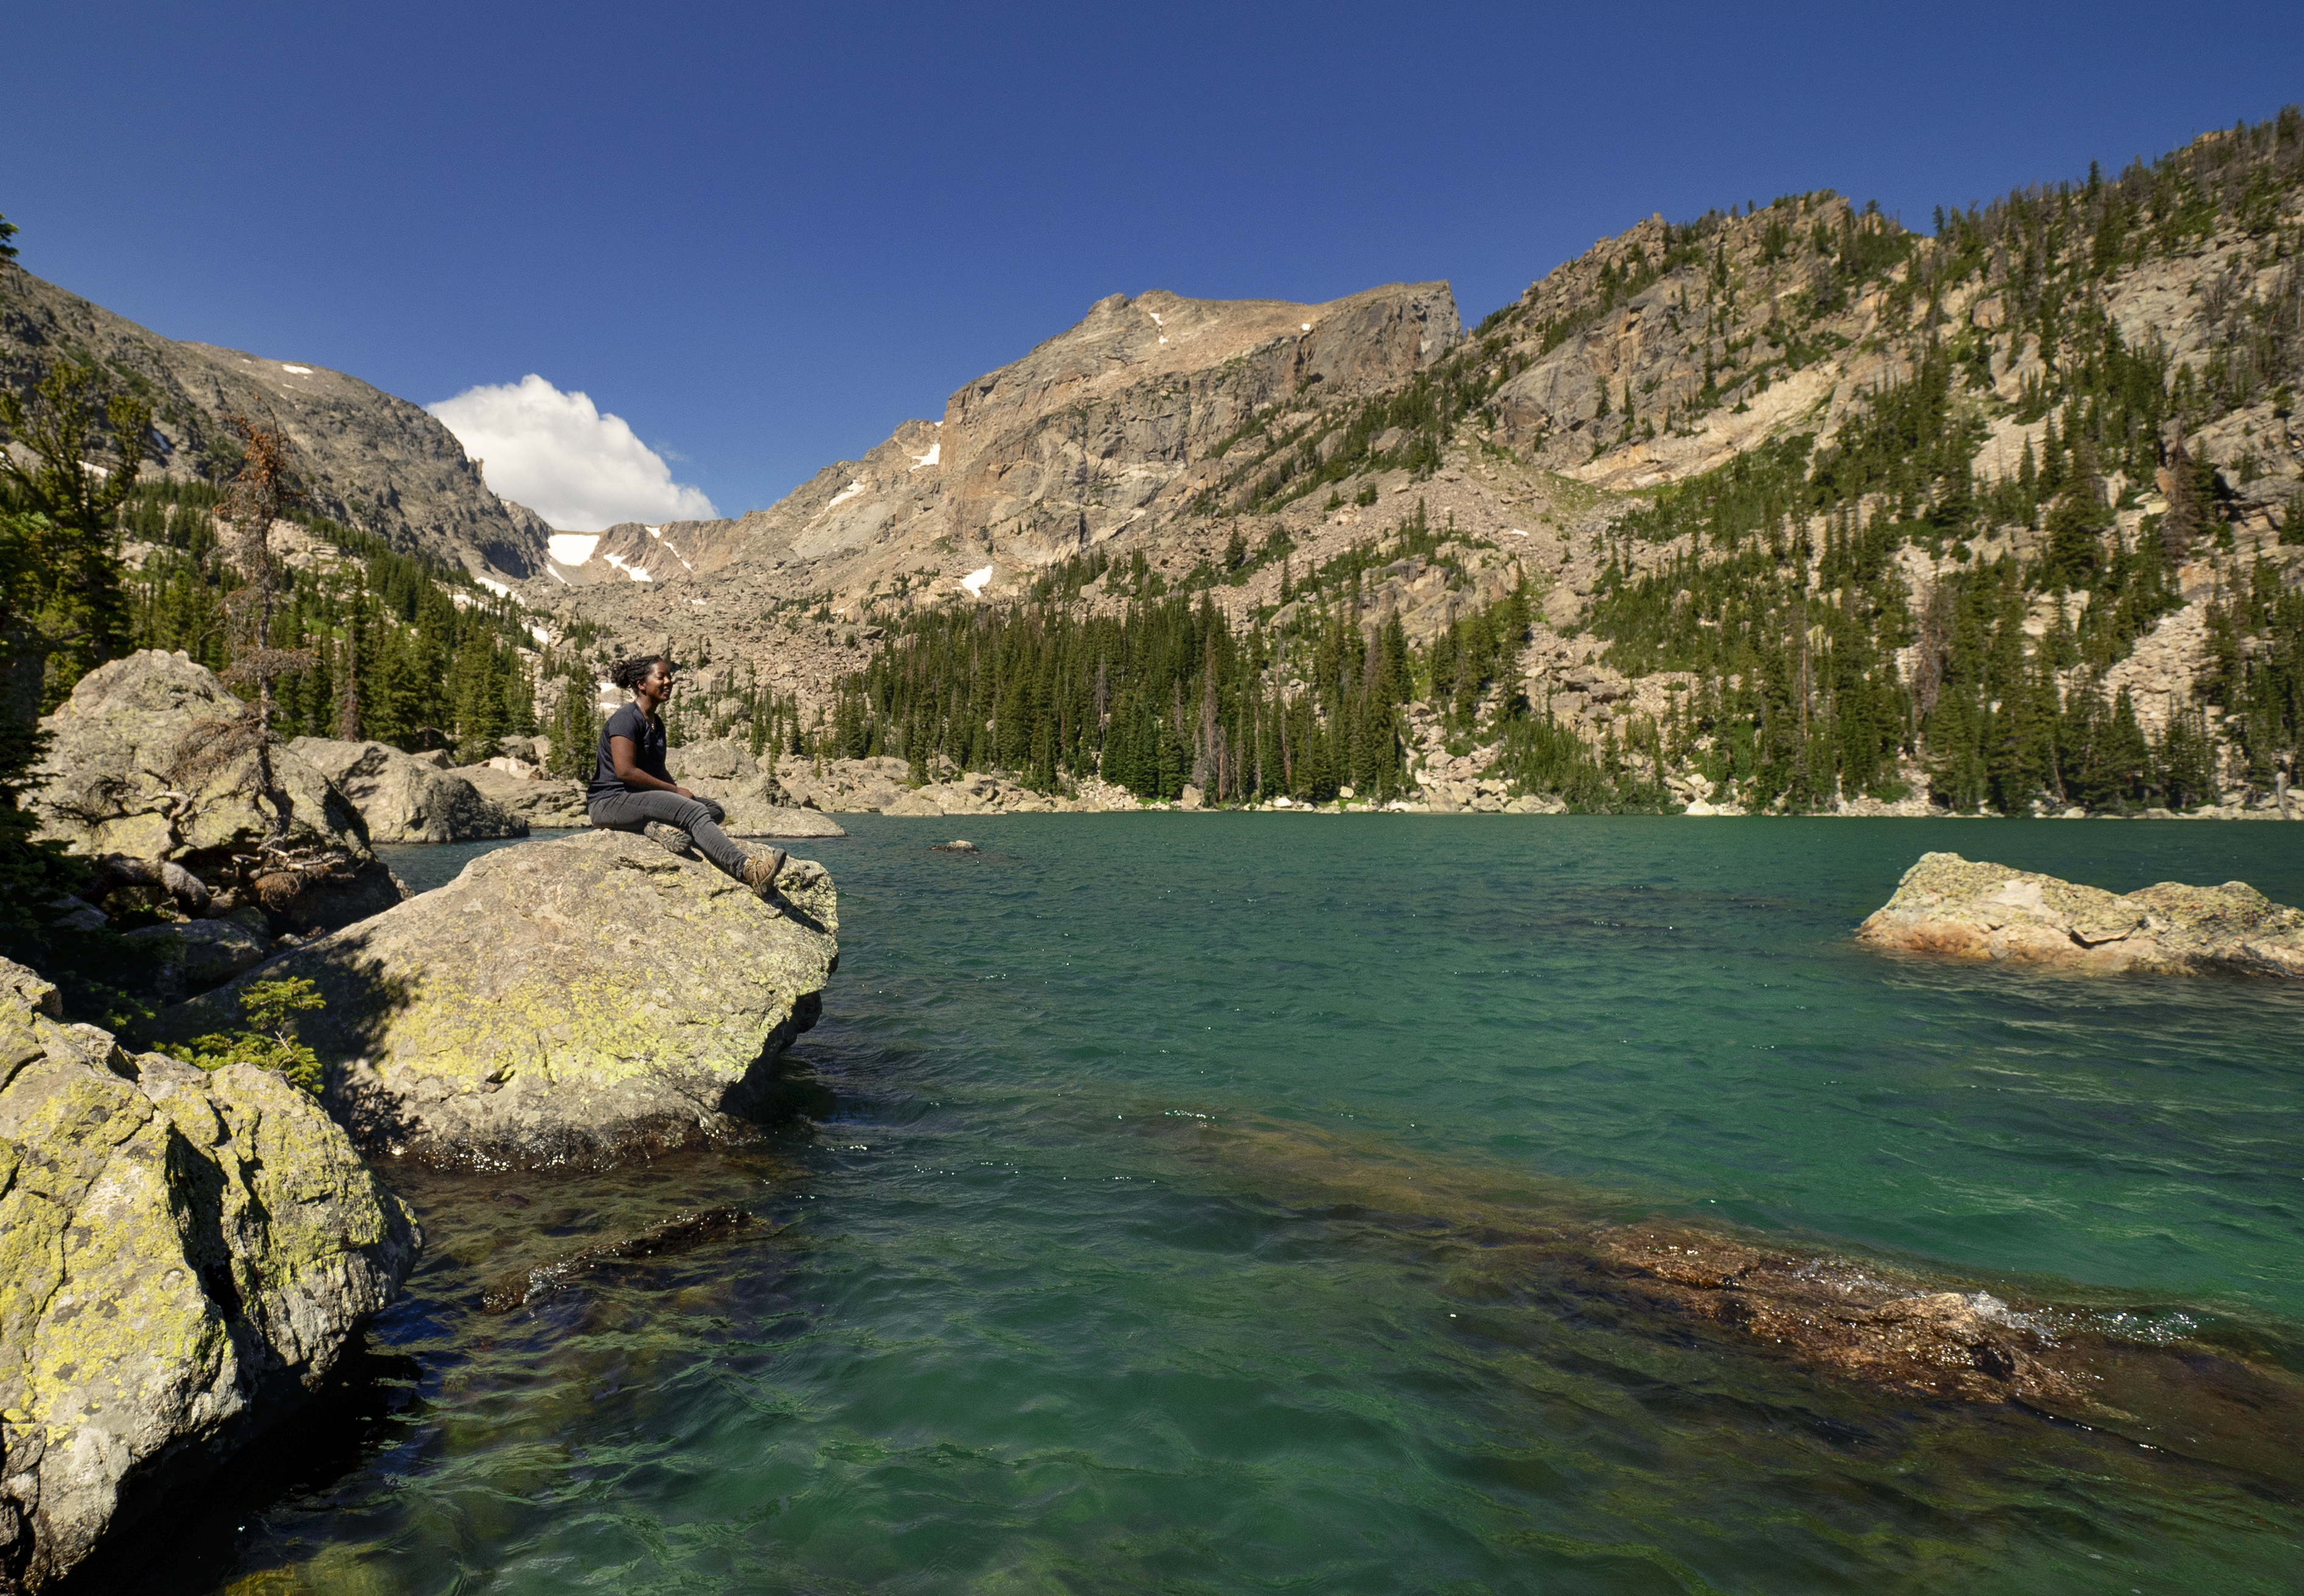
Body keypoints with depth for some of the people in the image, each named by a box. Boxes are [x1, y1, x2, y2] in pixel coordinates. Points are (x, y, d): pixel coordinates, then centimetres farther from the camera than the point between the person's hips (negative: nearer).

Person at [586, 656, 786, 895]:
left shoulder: (656, 723, 17)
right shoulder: (626, 719, -11)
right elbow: (625, 771, -21)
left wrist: (679, 790, 2)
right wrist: (676, 791, -16)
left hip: (643, 798, 9)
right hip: (611, 802, -9)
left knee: (716, 810, -4)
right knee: (694, 811, -30)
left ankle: (661, 827, -28)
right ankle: (747, 870, -46)